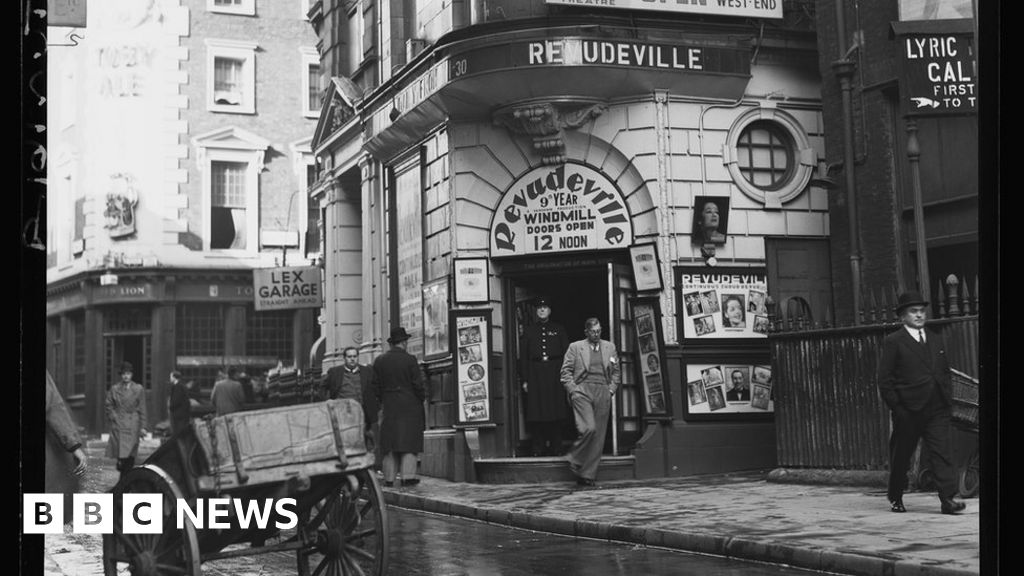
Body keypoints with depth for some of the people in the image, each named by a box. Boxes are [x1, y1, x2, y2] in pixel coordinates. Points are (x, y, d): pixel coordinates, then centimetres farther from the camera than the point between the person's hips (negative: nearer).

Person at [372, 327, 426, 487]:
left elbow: (376, 385, 6)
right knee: (409, 441, 0)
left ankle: (389, 478, 7)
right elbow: (418, 385, -8)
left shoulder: (379, 361, 3)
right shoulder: (410, 360, -9)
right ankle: (408, 476, -5)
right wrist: (422, 399, 8)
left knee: (390, 443, 7)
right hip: (410, 406, -3)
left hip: (389, 406, 4)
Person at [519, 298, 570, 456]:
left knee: (556, 413, -1)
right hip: (535, 374, 0)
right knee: (537, 414, -2)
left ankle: (556, 448, 6)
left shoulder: (558, 329, 11)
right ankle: (539, 448, 3)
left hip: (555, 372, 0)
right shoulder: (529, 331, 11)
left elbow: (566, 353, 8)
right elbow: (523, 356, 8)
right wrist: (524, 379, 0)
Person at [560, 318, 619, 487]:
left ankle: (588, 474, 4)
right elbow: (566, 371, 5)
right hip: (582, 391, -3)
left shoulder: (609, 347, 17)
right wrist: (573, 390, -5)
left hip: (603, 394, 4)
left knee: (598, 436, -1)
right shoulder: (575, 347, 7)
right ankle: (575, 461, 2)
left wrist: (611, 389, 8)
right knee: (588, 428, -21)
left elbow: (615, 371, 21)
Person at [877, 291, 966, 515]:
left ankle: (948, 499, -11)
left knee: (942, 453, -7)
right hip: (908, 412, -4)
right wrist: (897, 408, -11)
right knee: (901, 456, 8)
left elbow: (945, 373, 18)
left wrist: (948, 402, 8)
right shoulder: (893, 342, -3)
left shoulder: (936, 340, 15)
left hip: (938, 410, 4)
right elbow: (884, 380, -6)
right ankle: (895, 498, 25)